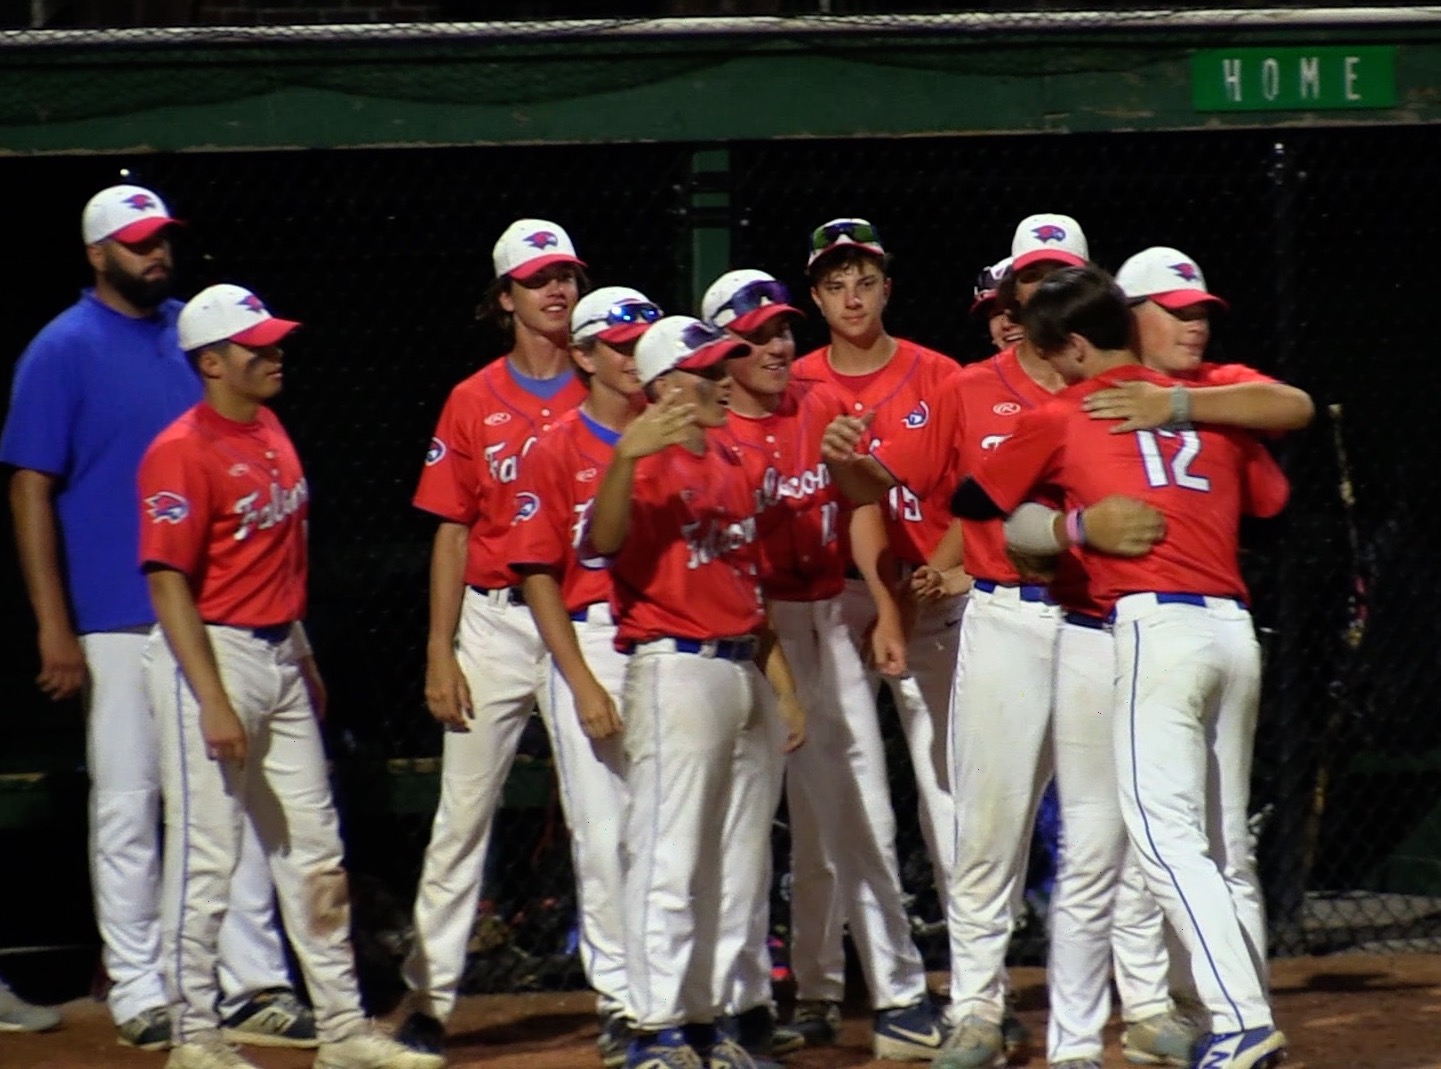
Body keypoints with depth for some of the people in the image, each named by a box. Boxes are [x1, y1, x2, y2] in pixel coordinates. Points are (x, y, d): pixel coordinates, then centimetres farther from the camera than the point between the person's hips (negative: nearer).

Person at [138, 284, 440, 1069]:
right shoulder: (182, 453, -16)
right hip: (211, 656, -9)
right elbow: (170, 582, -20)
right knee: (205, 855, -3)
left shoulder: (271, 433, 11)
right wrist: (213, 702, -24)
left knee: (314, 849, 10)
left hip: (279, 656, 9)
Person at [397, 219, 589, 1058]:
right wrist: (440, 654, 0)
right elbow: (454, 533, 5)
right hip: (495, 619, 0)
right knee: (463, 811, 0)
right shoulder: (474, 403, 6)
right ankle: (430, 996, 4)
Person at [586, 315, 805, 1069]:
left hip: (744, 670, 8)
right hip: (675, 669, -8)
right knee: (669, 858, -8)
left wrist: (784, 690, 19)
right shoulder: (647, 462, -7)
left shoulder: (730, 467, 17)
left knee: (737, 866, 11)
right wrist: (627, 455, -41)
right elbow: (602, 541, -27)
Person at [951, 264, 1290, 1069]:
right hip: (1236, 630, 6)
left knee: (1169, 836, -11)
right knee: (1229, 843, 12)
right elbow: (1272, 498, 23)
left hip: (1155, 624, -6)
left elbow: (972, 502, 16)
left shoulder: (1060, 418, 6)